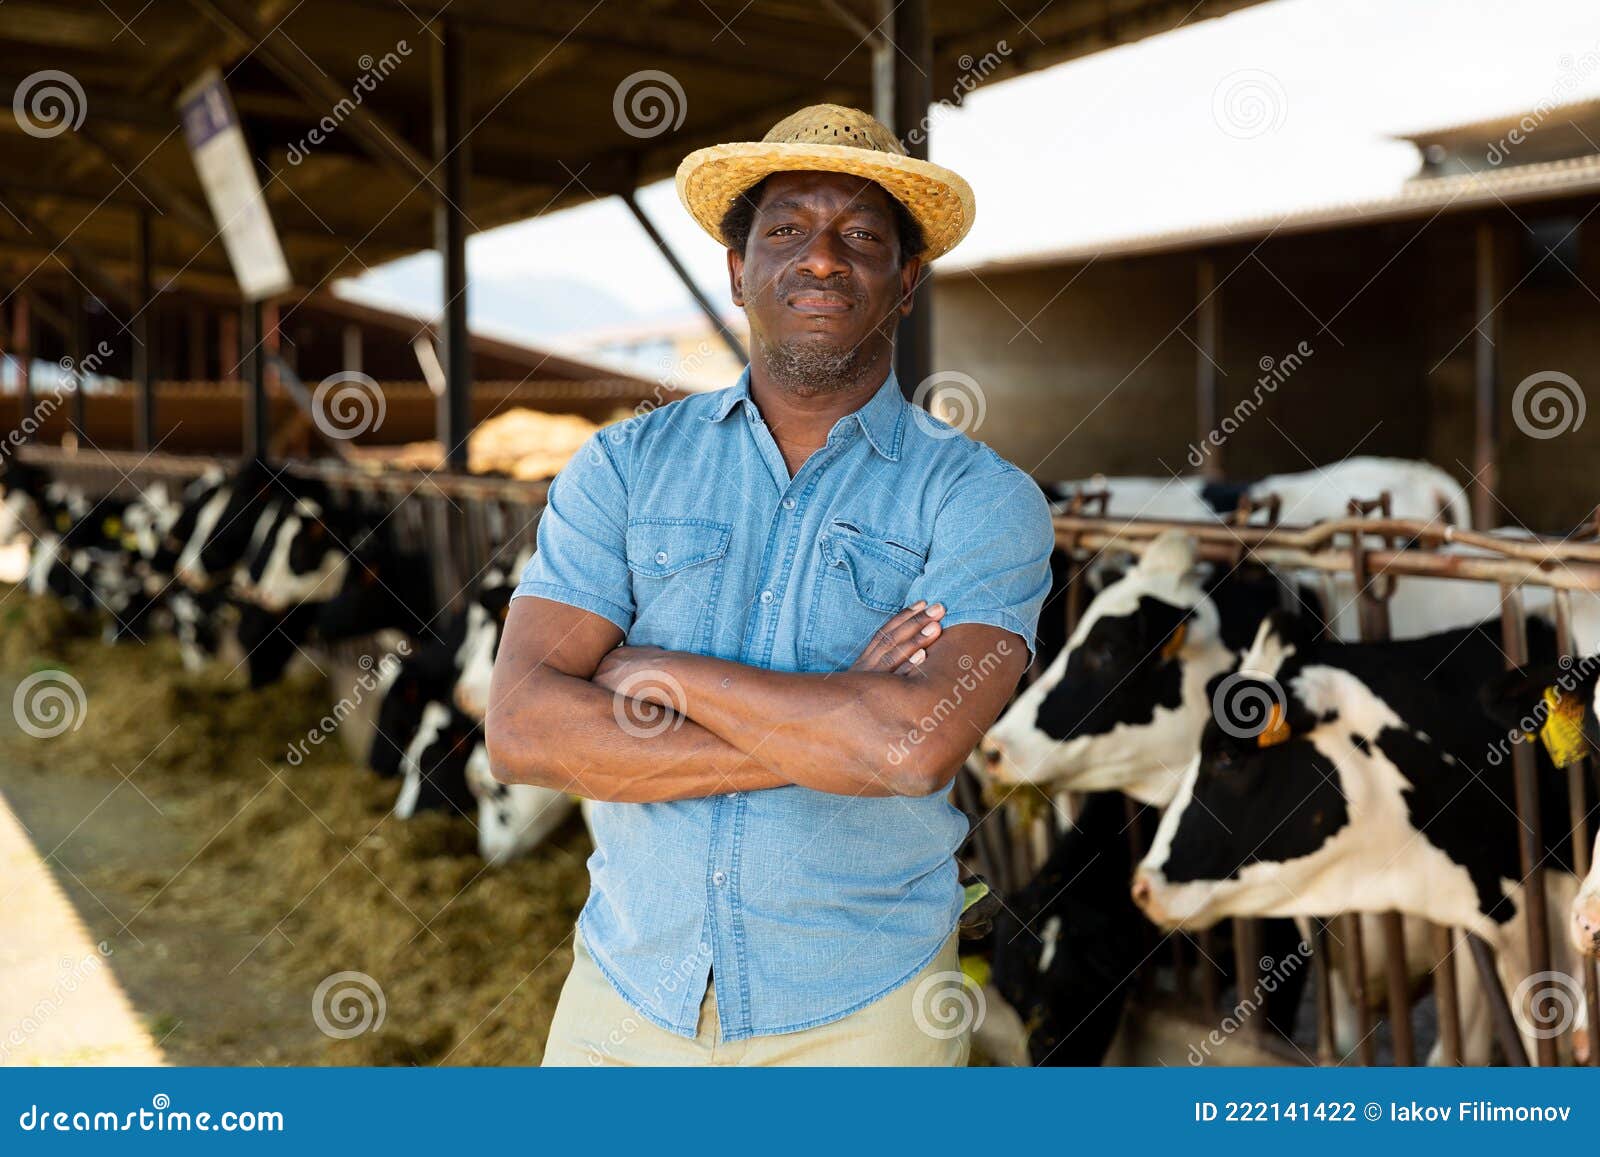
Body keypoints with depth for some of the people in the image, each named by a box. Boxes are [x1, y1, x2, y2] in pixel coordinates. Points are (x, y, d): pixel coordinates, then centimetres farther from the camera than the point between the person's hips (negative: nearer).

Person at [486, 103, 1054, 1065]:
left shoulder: (984, 500, -8)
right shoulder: (623, 466, -2)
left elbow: (916, 744, -24)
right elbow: (523, 731, -13)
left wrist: (653, 673, -15)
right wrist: (830, 728, -18)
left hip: (860, 1014, -1)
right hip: (627, 988, 2)